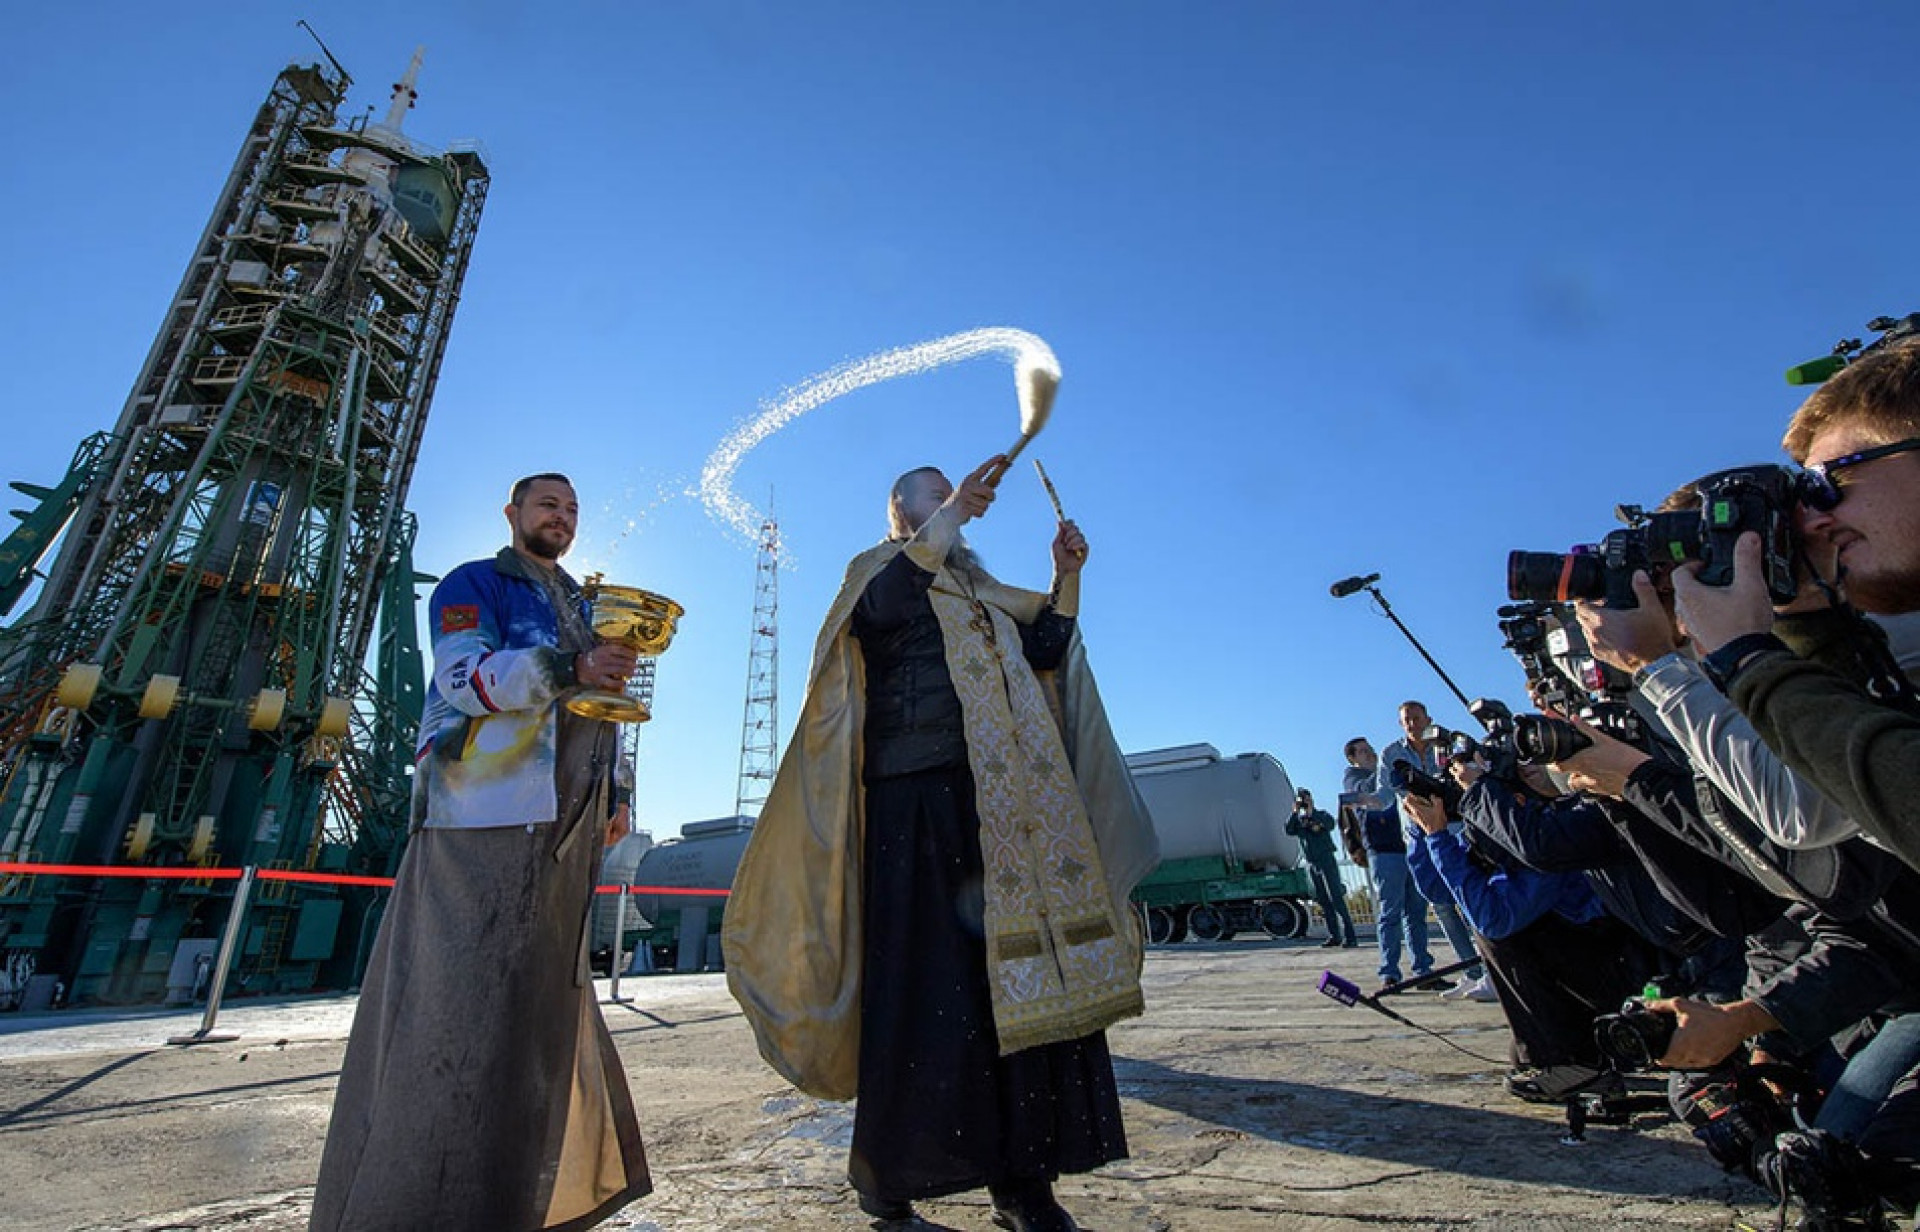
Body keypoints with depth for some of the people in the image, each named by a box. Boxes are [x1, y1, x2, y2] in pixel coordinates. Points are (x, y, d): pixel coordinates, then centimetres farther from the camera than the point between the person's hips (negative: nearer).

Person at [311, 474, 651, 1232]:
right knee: (459, 996, -9)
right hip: (484, 814, -7)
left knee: (544, 991, 10)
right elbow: (464, 673, -13)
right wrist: (567, 669, -28)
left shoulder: (583, 609, 25)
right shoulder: (473, 584, 4)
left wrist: (615, 789, 15)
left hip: (563, 826, 7)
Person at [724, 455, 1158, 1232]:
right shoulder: (876, 567, 11)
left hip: (1003, 801, 6)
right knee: (922, 978, -4)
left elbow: (1043, 654, 18)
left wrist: (1065, 579, 7)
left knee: (1019, 973, 1)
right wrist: (950, 514, -14)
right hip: (919, 795, -5)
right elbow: (878, 609, -14)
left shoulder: (982, 591, 27)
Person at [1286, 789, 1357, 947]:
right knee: (1324, 902, 6)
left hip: (1327, 860, -4)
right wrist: (1295, 812, -9)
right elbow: (1289, 830, -4)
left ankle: (1350, 936, -10)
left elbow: (1331, 824, -15)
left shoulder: (1321, 814, 6)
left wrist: (1311, 813, -15)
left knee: (1336, 899, -10)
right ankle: (1334, 936, 10)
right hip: (1311, 864, 4)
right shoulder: (1298, 820, 14)